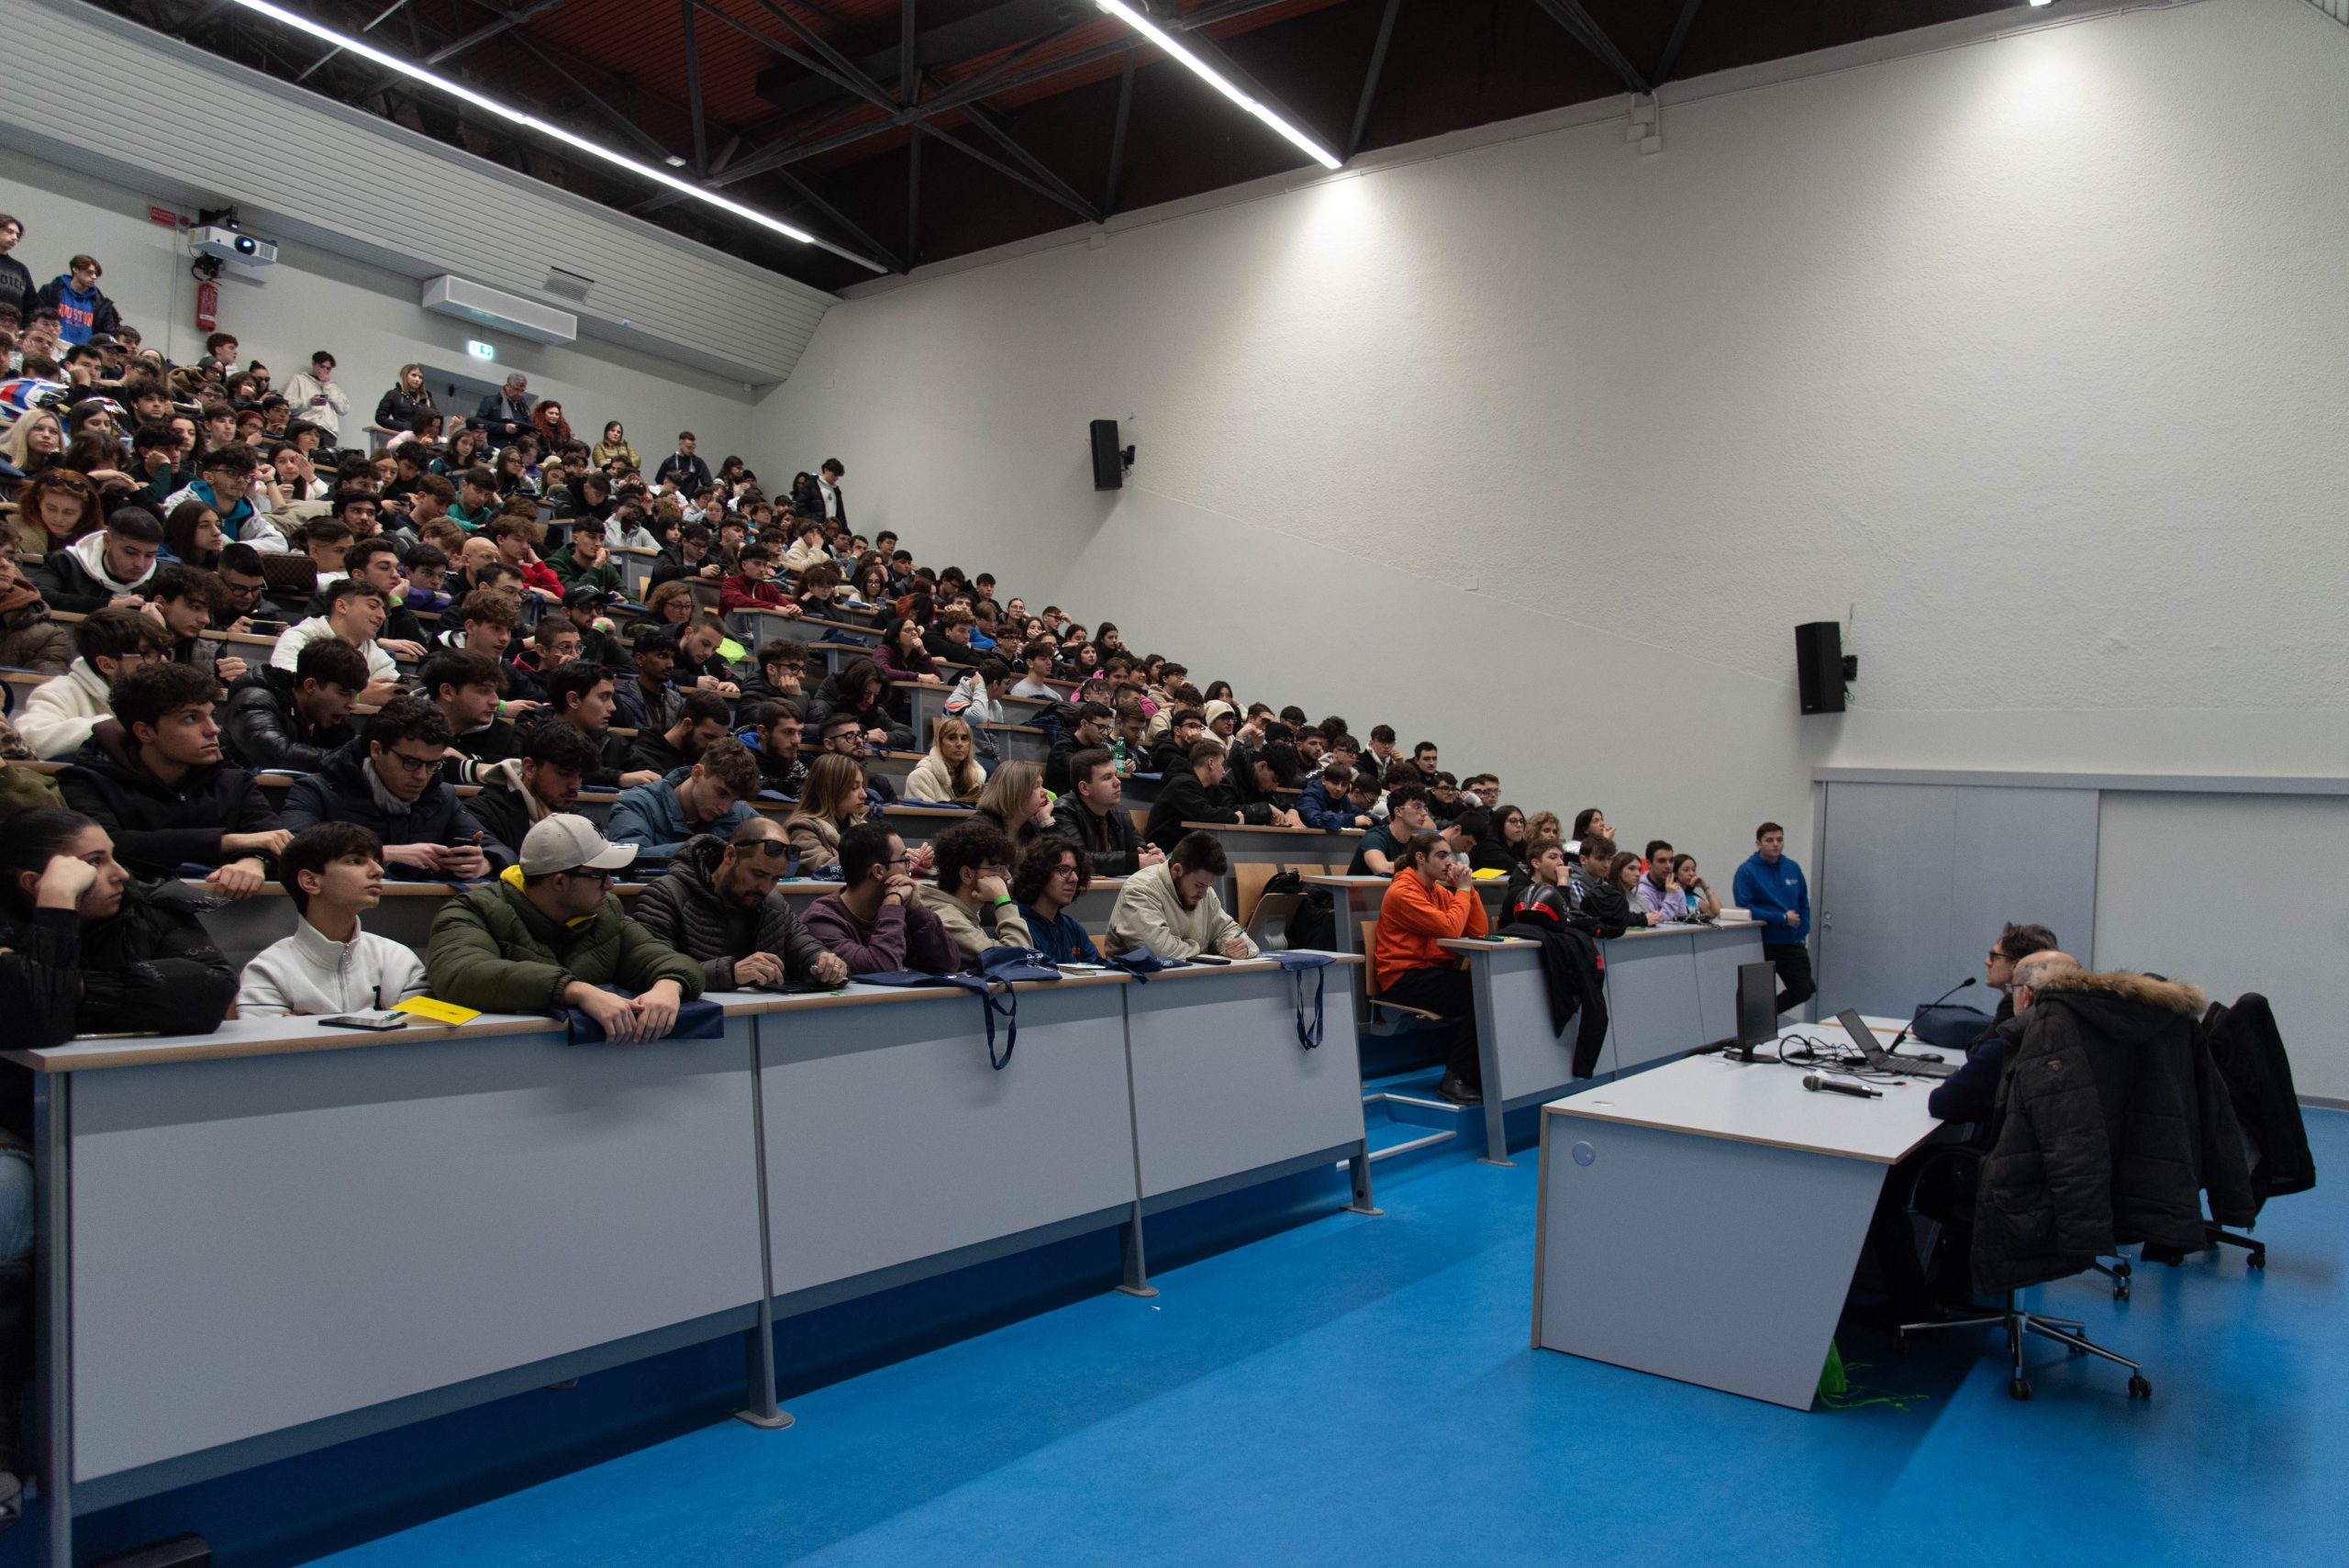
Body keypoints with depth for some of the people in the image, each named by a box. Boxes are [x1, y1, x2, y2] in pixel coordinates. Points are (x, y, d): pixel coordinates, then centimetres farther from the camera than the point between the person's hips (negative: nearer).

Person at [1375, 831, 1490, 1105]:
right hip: (1403, 980, -8)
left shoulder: (1439, 890, 14)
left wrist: (1467, 887, -1)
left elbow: (1478, 930, 7)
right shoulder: (1403, 891, -11)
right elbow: (1450, 928, -21)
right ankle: (1456, 1079, -15)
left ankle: (1478, 1076, -8)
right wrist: (1462, 889, -9)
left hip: (1434, 972, 8)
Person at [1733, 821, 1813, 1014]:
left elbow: (1804, 903, 13)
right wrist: (1782, 919, -19)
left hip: (1793, 944, 5)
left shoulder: (1792, 868, 5)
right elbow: (1744, 908, -18)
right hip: (1763, 945, -5)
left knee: (1803, 991, 8)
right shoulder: (1747, 871, -11)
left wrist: (1802, 934, 1)